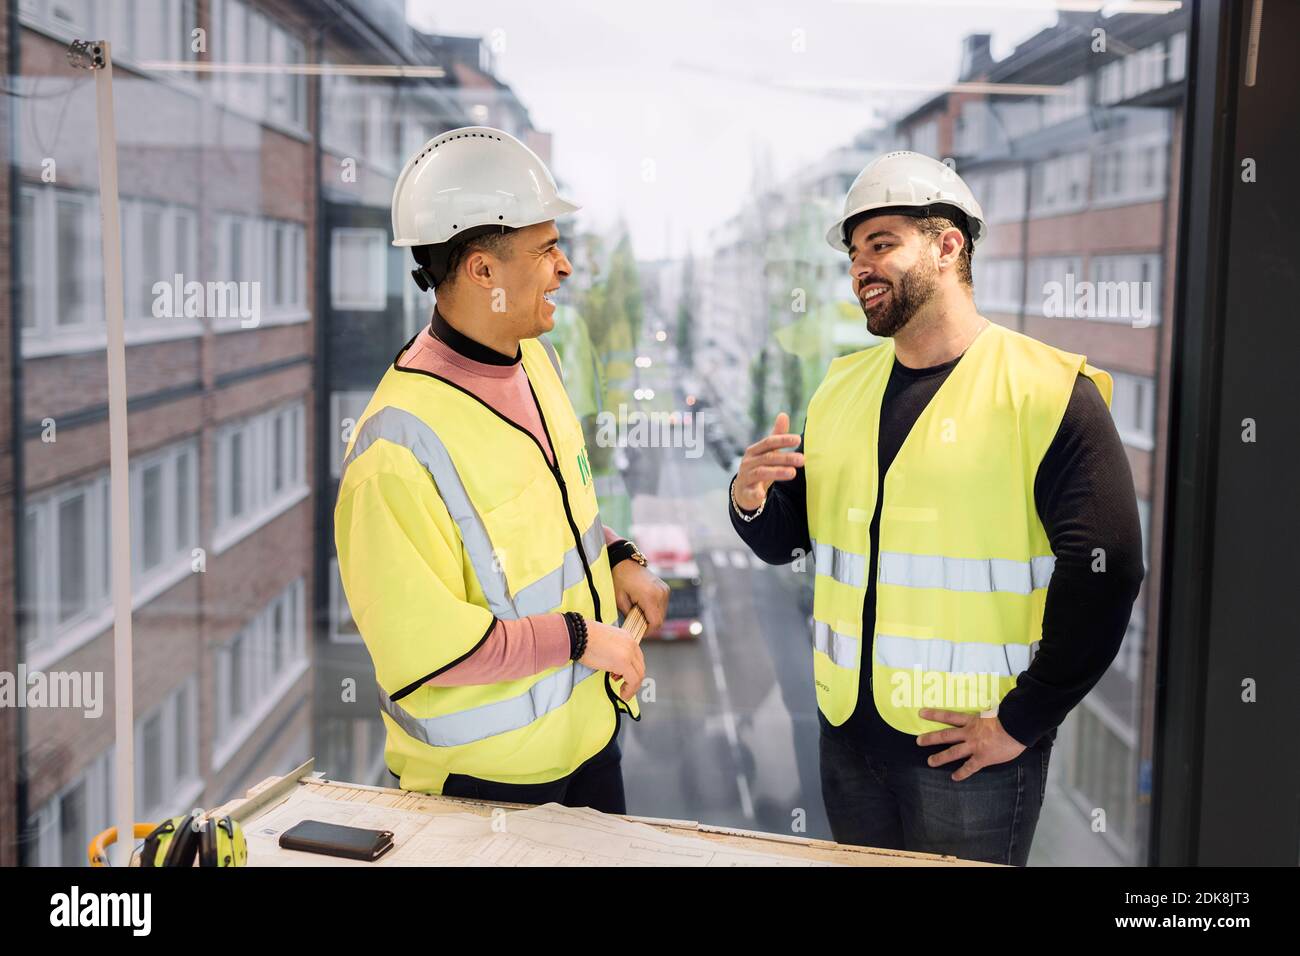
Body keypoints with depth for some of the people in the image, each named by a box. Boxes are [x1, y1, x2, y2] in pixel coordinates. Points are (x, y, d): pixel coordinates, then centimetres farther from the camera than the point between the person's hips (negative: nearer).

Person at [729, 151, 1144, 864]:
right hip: (848, 730, 6)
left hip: (971, 746, -5)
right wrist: (751, 502, -9)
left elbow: (1104, 572, -17)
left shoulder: (1047, 390, -11)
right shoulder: (841, 386, 9)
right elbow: (787, 539, 13)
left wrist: (1022, 723, -15)